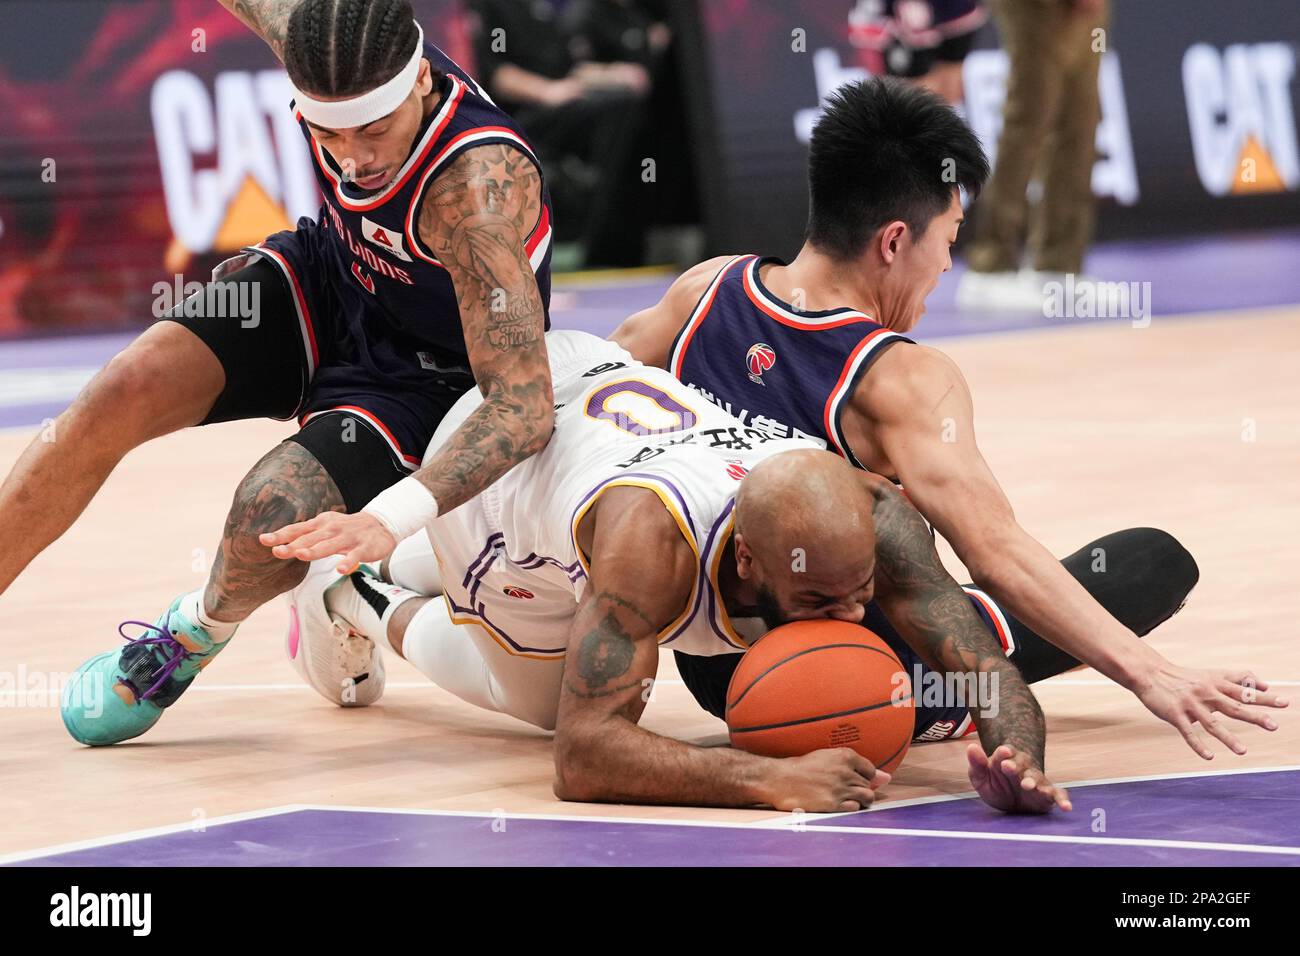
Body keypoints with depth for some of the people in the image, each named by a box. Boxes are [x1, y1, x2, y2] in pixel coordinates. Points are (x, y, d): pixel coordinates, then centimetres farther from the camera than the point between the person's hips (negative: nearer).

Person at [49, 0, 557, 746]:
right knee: (124, 395, -15)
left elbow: (524, 405, -44)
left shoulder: (477, 187, -40)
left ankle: (201, 630, 7)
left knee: (273, 512, -27)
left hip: (427, 372, -6)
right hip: (329, 283, 6)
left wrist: (393, 518, -57)